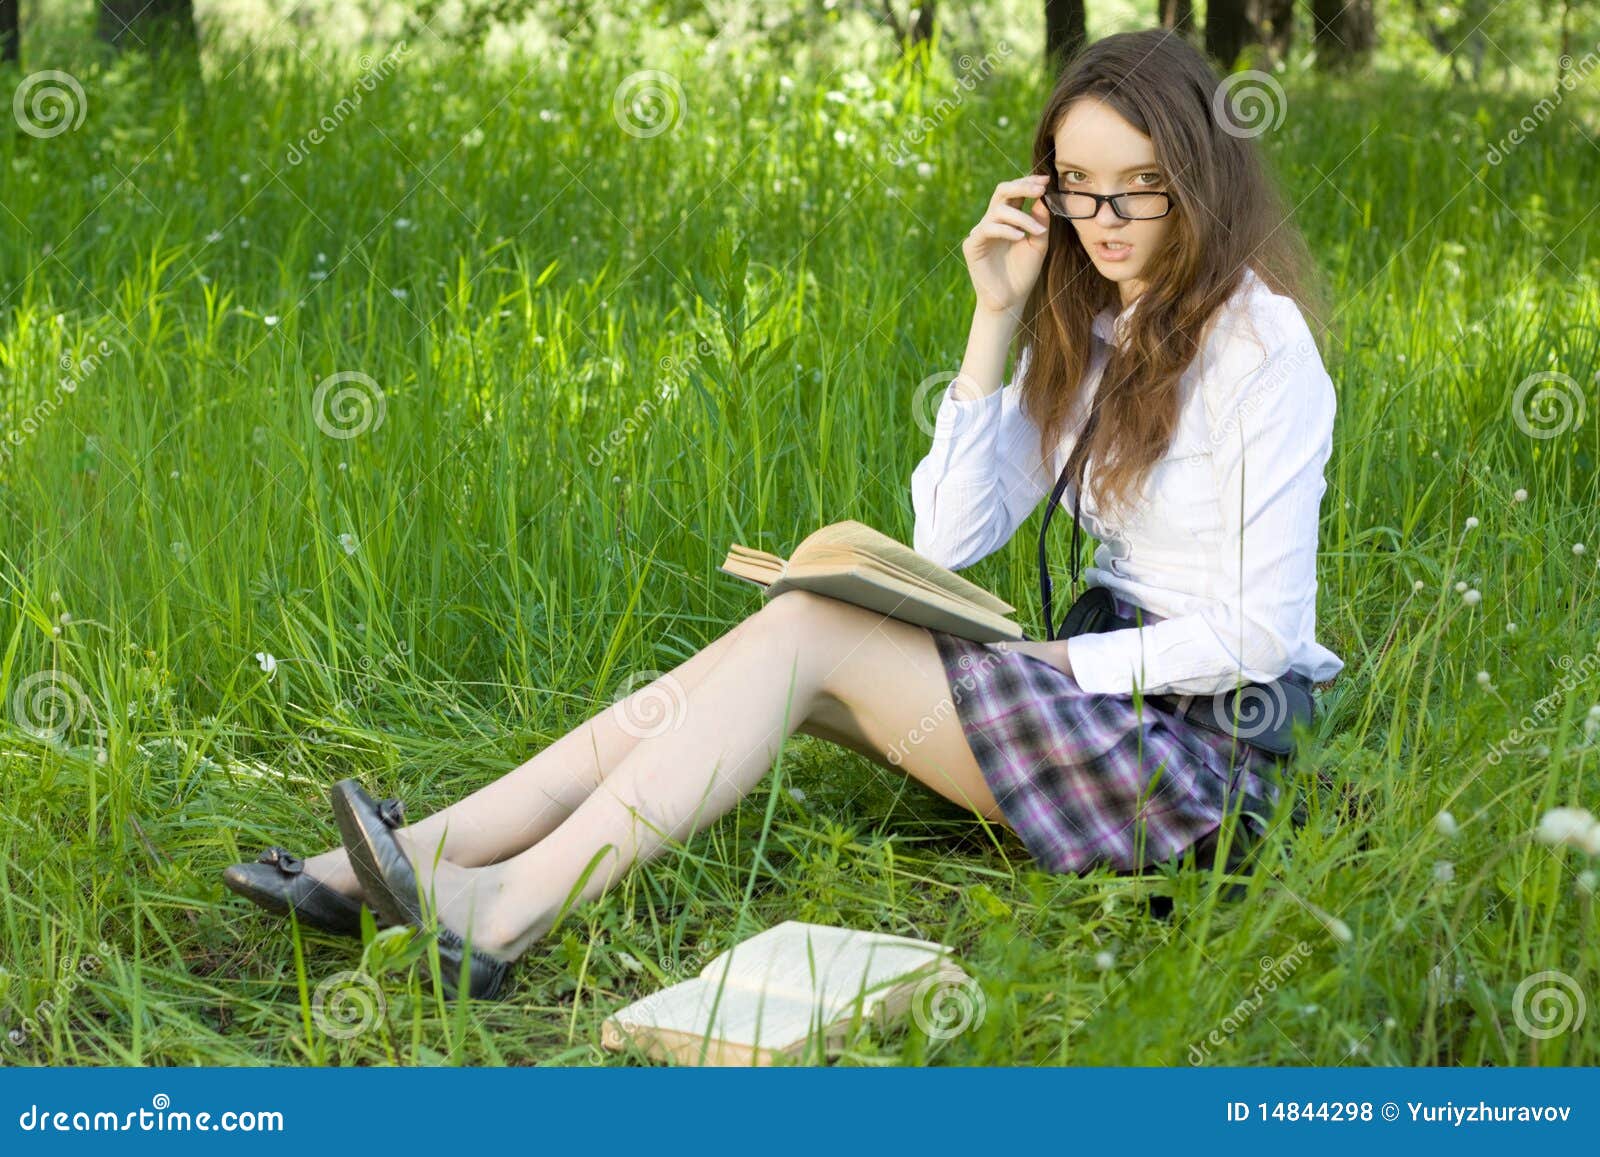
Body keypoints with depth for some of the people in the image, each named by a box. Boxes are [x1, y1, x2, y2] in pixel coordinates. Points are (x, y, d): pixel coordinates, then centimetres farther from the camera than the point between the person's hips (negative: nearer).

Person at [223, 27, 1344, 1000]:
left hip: (1222, 740, -7)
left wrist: (1060, 660, -14)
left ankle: (507, 916, -26)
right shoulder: (1089, 330, 11)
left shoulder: (1258, 345, -13)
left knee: (814, 635, -20)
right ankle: (402, 863, -15)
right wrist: (997, 321, -3)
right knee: (783, 640, -10)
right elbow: (950, 543, 2)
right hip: (1104, 680, 8)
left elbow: (1257, 635, -16)